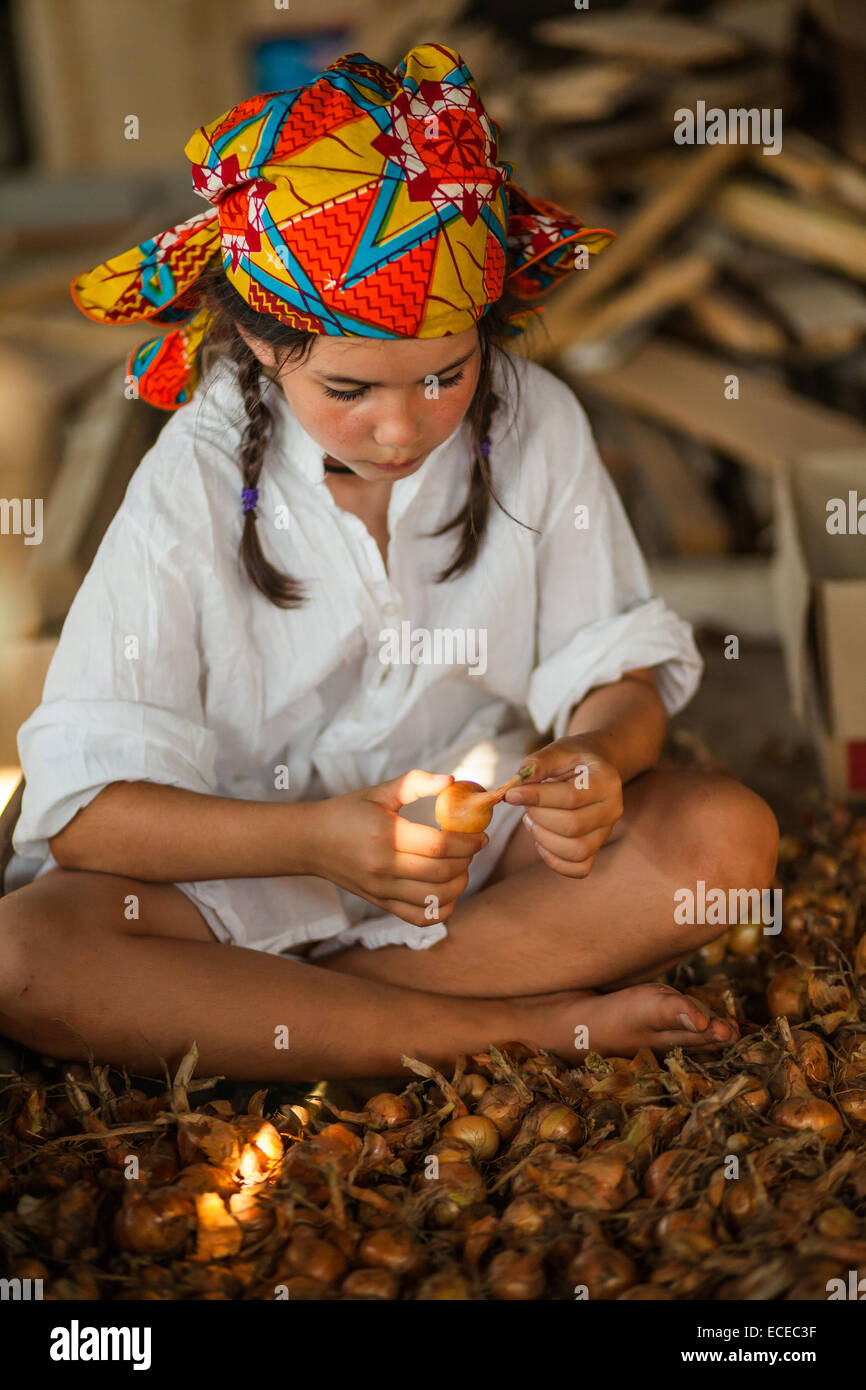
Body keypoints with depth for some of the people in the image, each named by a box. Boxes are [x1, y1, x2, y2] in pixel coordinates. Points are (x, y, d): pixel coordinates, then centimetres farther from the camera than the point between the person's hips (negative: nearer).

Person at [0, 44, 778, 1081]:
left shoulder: (537, 426, -7)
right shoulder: (195, 483, -14)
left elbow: (619, 666, -1)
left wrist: (598, 756, -26)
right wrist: (317, 838, -32)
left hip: (488, 852, 2)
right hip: (252, 862, -1)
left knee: (728, 834, -23)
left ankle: (247, 1009, -20)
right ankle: (523, 1024, -23)